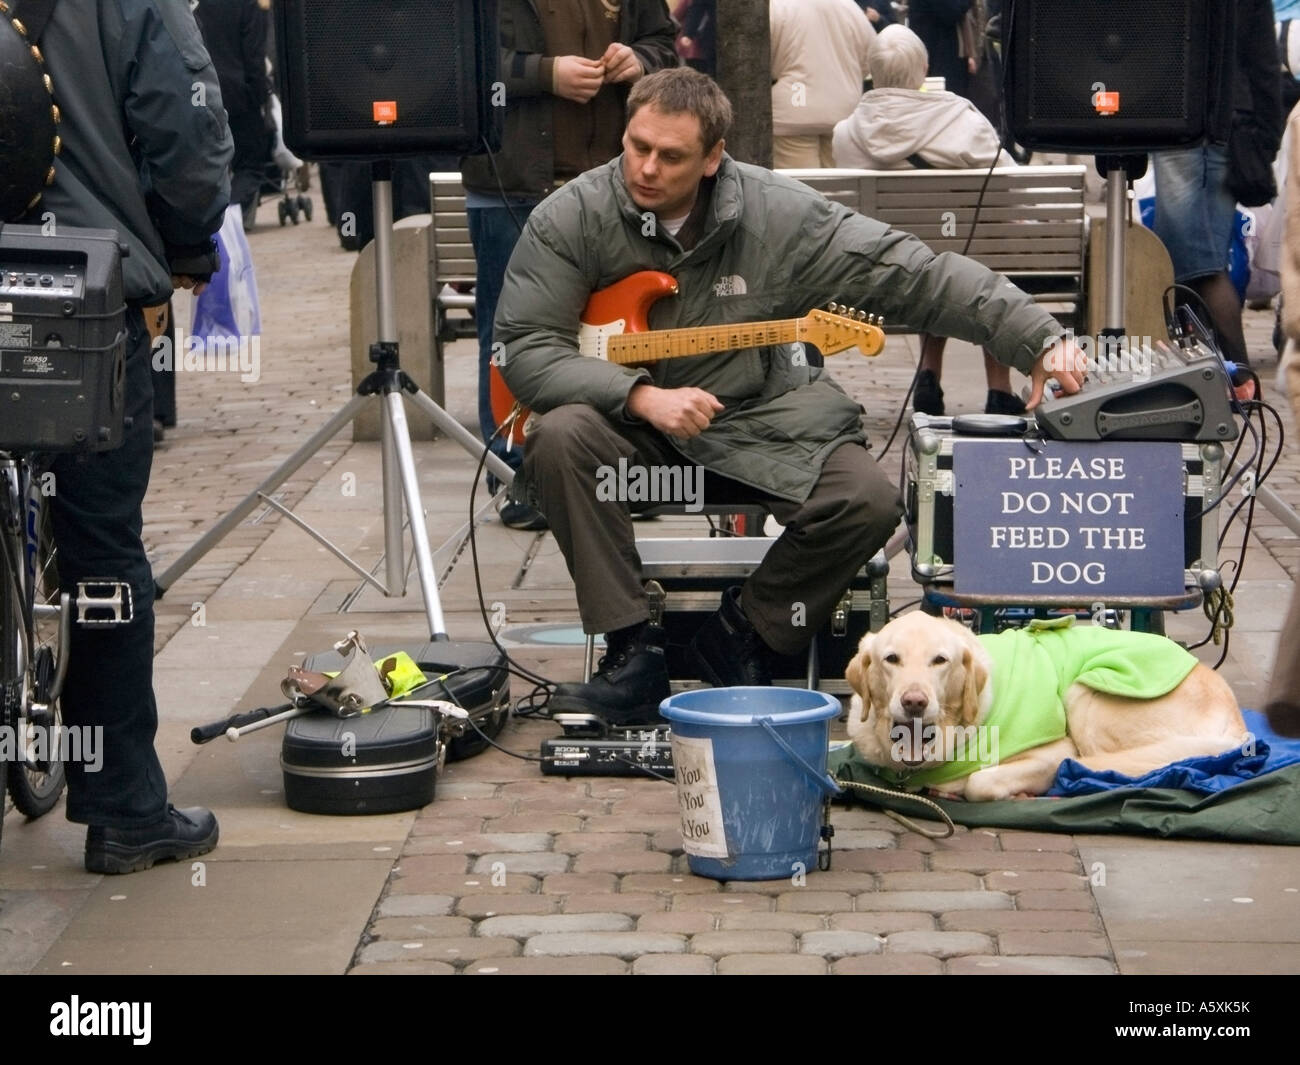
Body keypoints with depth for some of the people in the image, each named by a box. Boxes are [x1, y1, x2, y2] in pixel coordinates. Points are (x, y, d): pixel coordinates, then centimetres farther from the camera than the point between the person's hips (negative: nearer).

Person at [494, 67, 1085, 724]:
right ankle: (632, 652, -21)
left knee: (868, 501, -22)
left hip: (756, 422, 1)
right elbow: (524, 349, -14)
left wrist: (1040, 340, -17)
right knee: (560, 437, -33)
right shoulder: (568, 220, -11)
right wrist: (641, 397, -28)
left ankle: (743, 634, 3)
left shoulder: (776, 213, -11)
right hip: (627, 423, -1)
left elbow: (917, 274, -11)